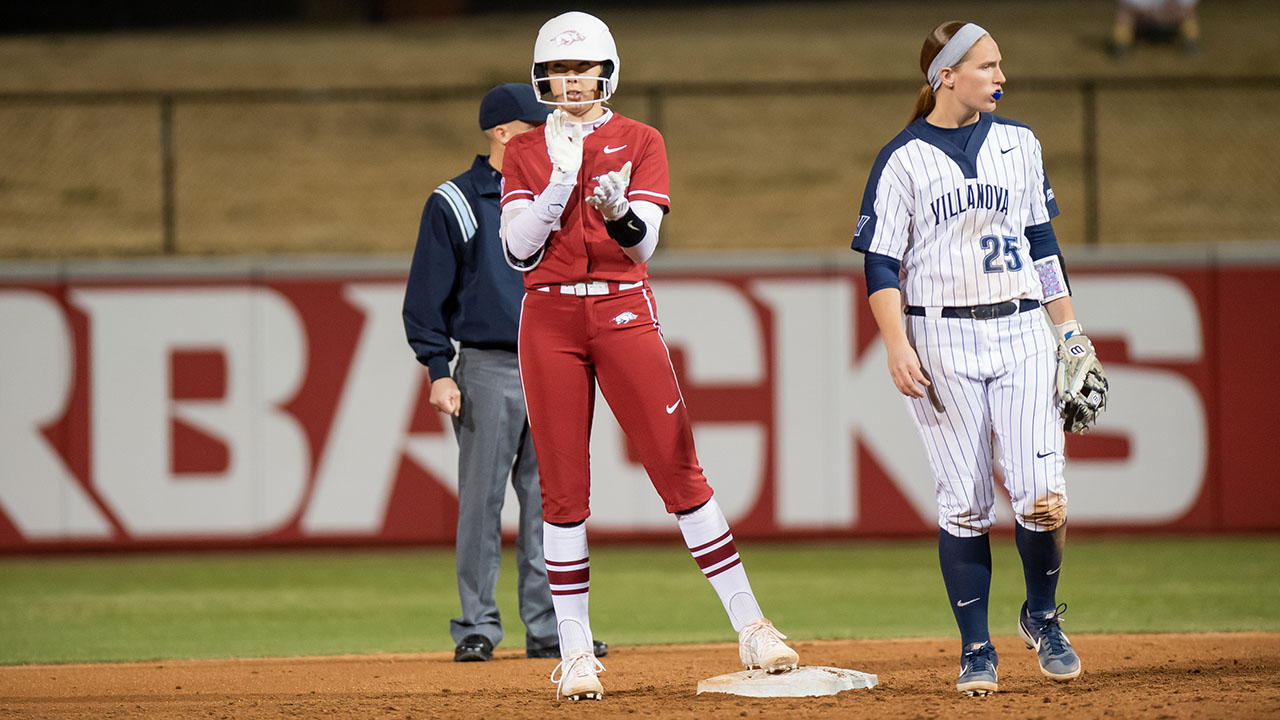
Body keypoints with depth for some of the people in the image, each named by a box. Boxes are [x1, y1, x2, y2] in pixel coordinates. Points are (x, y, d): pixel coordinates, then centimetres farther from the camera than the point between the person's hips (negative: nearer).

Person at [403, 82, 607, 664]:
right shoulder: (454, 205, -2)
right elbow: (425, 296, -3)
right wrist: (438, 370, -11)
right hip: (487, 370, -5)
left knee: (547, 503, 4)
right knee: (481, 502, -4)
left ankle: (547, 627, 7)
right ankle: (477, 627, 2)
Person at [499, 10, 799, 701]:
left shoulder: (639, 141, 5)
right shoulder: (527, 152, 9)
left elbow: (643, 241, -7)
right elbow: (519, 250, -3)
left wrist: (617, 212, -29)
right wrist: (562, 178, -14)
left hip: (624, 313, -1)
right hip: (549, 320, 1)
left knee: (679, 469, -6)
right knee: (563, 487, 1)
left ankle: (750, 626, -2)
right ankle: (574, 651, 7)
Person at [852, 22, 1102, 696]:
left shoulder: (1018, 143, 11)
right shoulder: (904, 159, -1)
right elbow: (881, 263, -3)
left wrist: (1070, 326, 13)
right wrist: (897, 347, -14)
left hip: (1021, 332, 3)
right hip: (942, 342, -3)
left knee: (1042, 495, -9)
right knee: (964, 503, -3)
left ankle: (1042, 617, 15)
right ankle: (975, 649, 8)